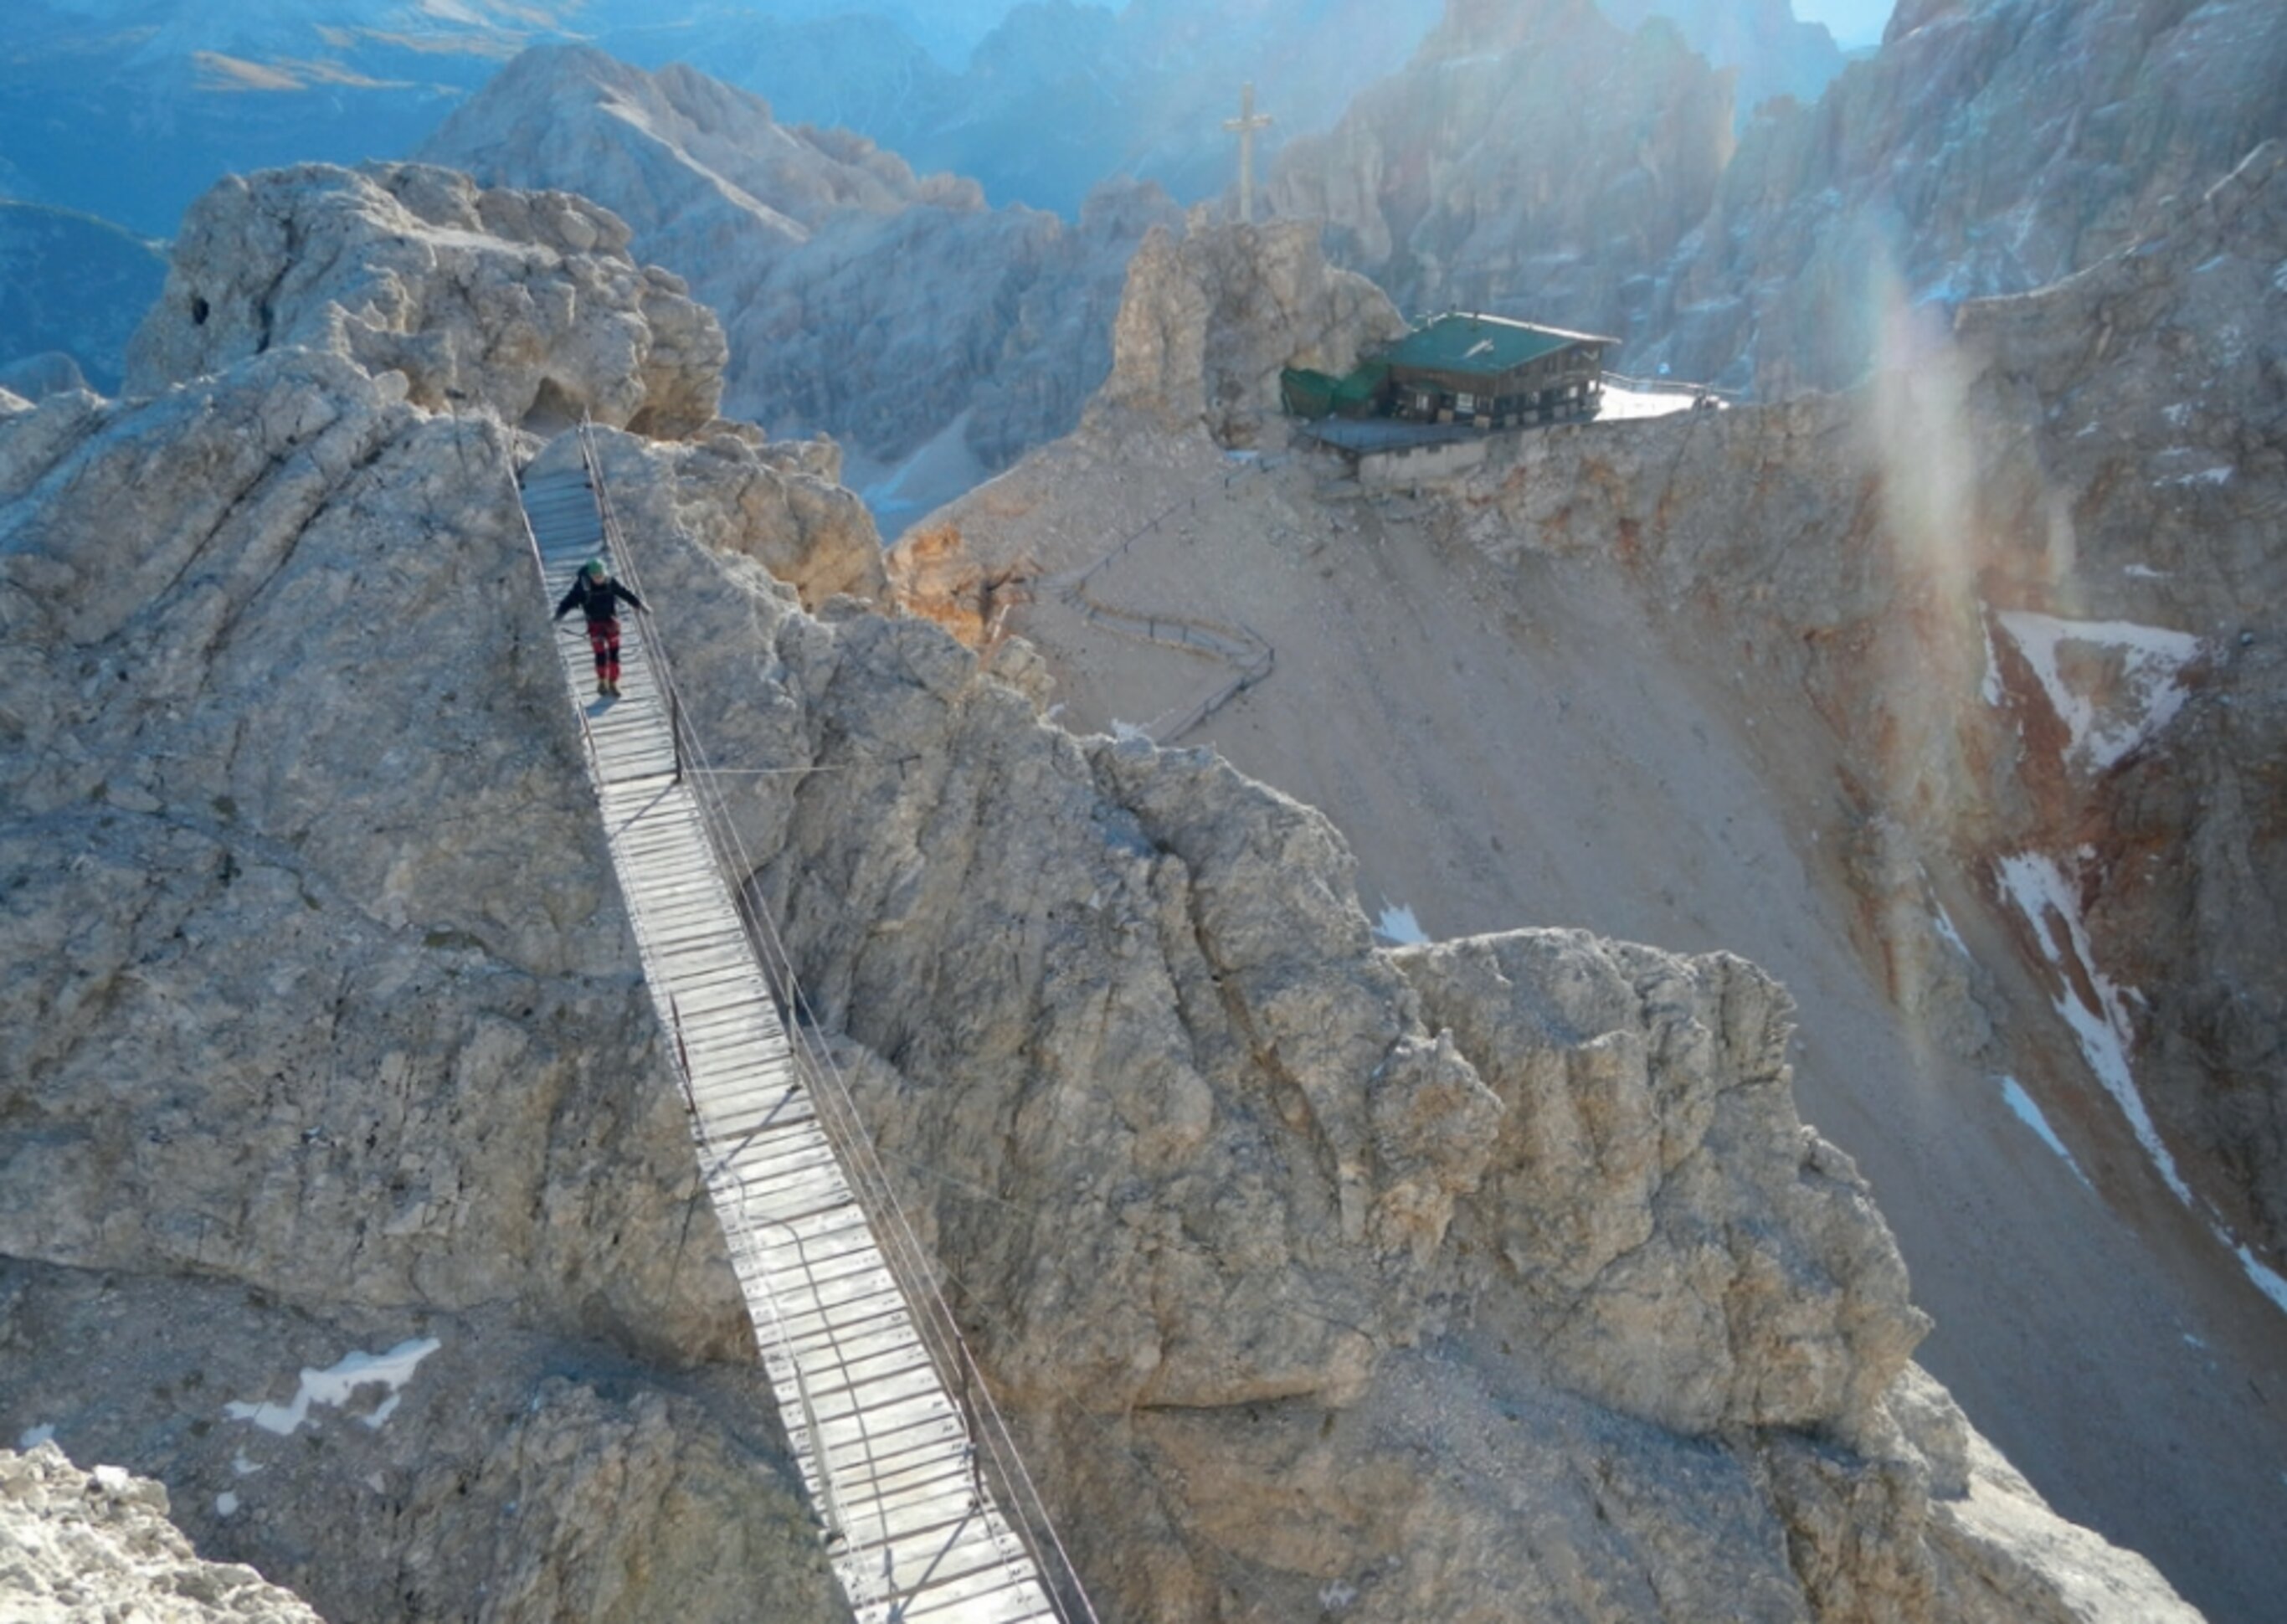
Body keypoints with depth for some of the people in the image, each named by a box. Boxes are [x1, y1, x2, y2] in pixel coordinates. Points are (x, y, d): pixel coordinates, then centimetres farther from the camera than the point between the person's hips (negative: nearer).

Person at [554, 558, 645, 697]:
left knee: (614, 653, 1)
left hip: (611, 621, 2)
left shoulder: (610, 582, -10)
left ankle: (613, 684, 15)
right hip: (595, 624, -2)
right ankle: (602, 683, 18)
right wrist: (559, 614, -30)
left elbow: (625, 594, 3)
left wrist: (641, 605, 6)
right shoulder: (582, 585, -18)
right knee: (601, 654, -5)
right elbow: (570, 600, -16)